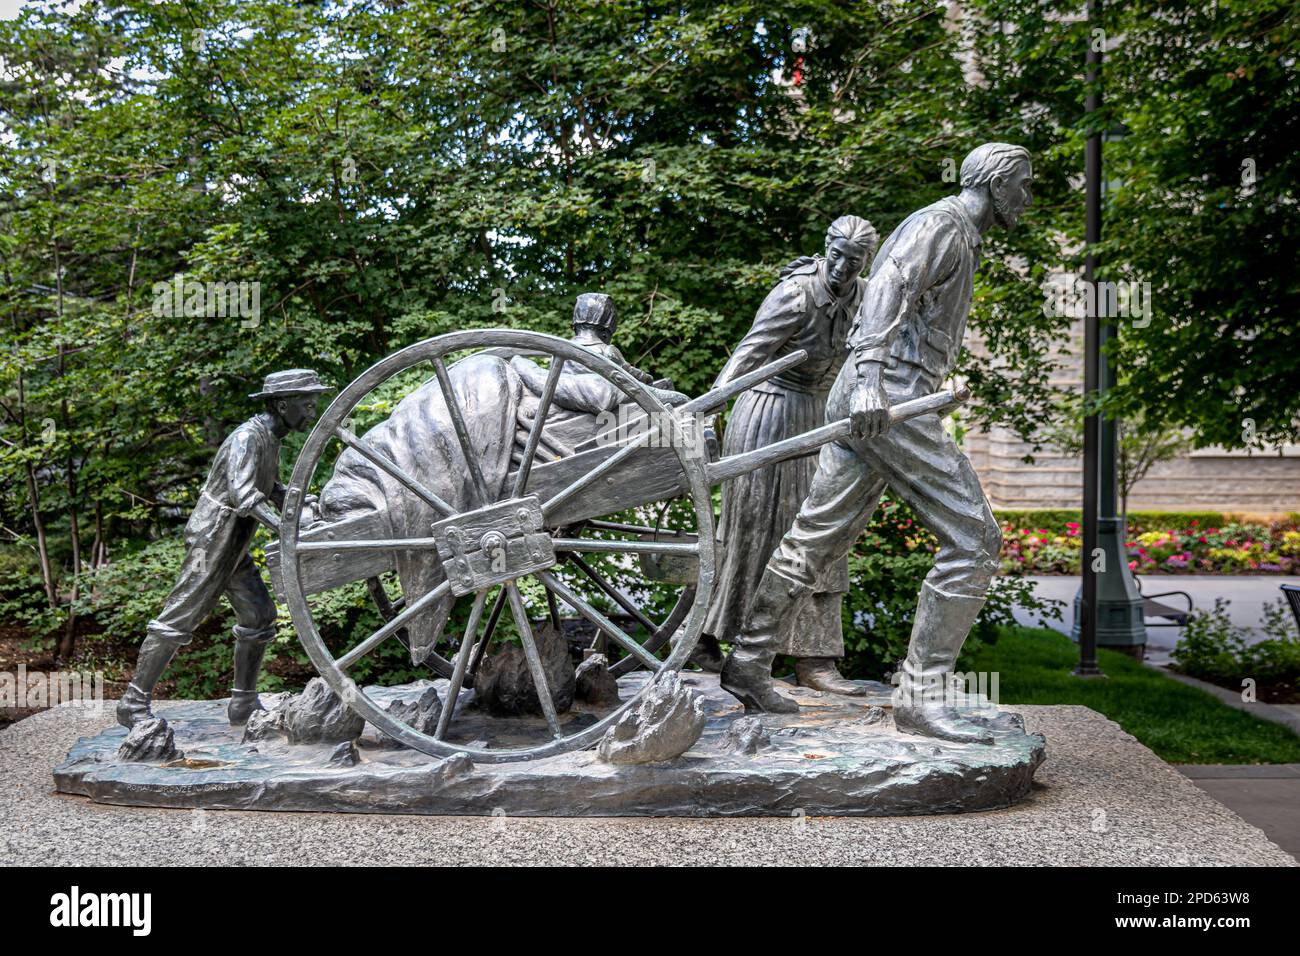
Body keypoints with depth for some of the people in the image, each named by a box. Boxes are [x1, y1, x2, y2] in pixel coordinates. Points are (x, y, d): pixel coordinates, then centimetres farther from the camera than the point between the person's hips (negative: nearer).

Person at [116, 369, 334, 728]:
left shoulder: (270, 437, 9)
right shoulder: (247, 437, -20)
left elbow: (272, 491, 20)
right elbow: (242, 493, -33)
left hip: (233, 544, 9)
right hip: (212, 540, -9)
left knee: (259, 615, 7)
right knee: (179, 618, -4)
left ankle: (244, 704, 13)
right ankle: (134, 703, 5)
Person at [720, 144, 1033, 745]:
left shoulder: (957, 239, 28)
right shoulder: (943, 224, -3)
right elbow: (888, 287, -19)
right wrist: (869, 378, -32)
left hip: (867, 402, 10)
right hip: (890, 400, -10)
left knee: (817, 537, 12)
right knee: (972, 538, -10)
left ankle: (748, 665, 19)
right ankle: (920, 696, -10)